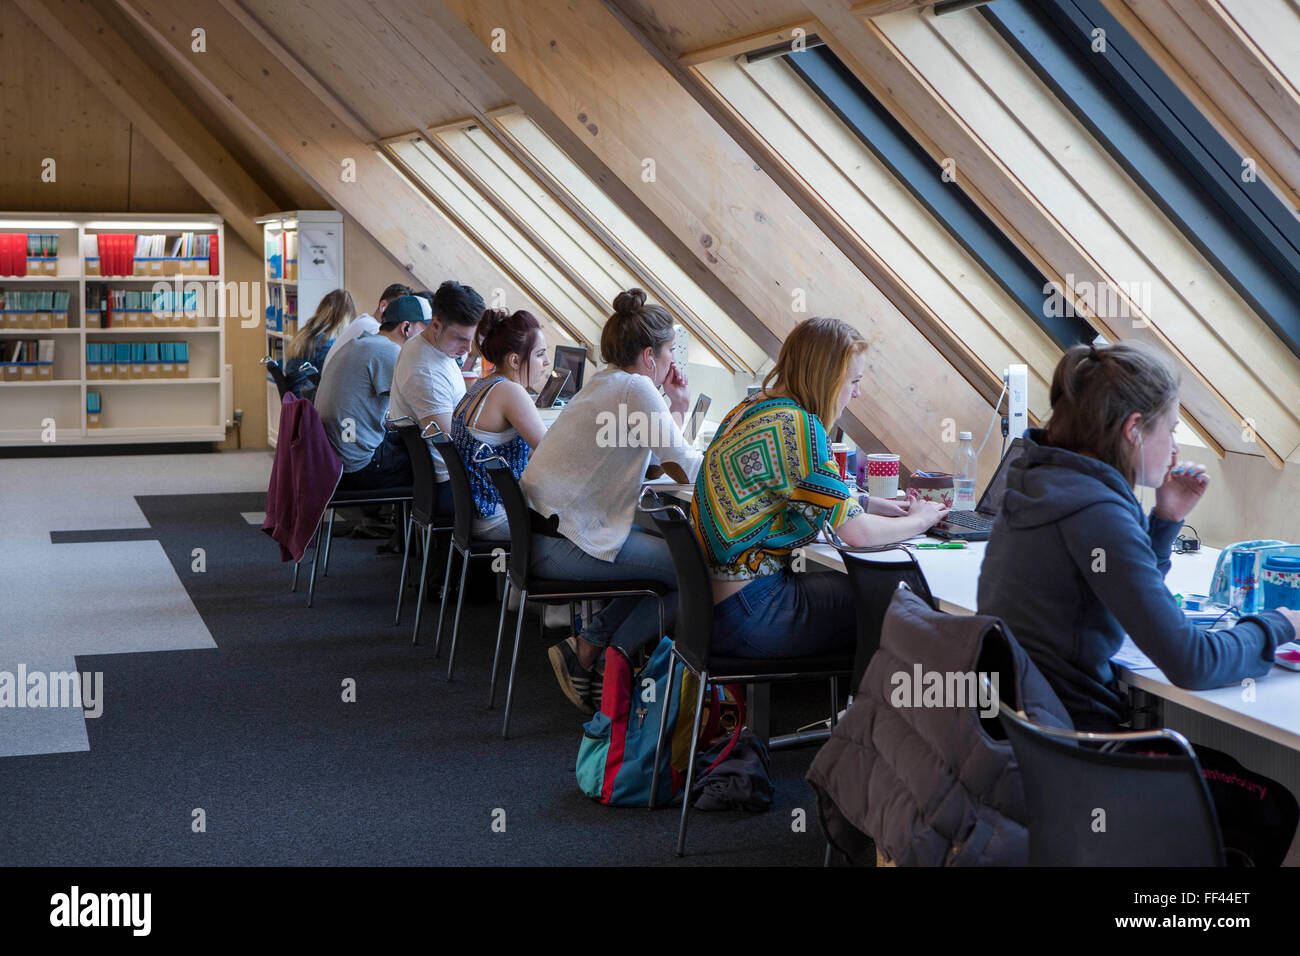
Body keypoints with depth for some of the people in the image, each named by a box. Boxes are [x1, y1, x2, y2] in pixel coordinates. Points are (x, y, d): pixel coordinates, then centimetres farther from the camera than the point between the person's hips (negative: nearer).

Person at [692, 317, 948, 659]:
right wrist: (920, 520, 4)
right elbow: (857, 533, -14)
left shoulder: (752, 407, 9)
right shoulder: (797, 425, -19)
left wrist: (869, 504, 17)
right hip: (750, 615, -10)